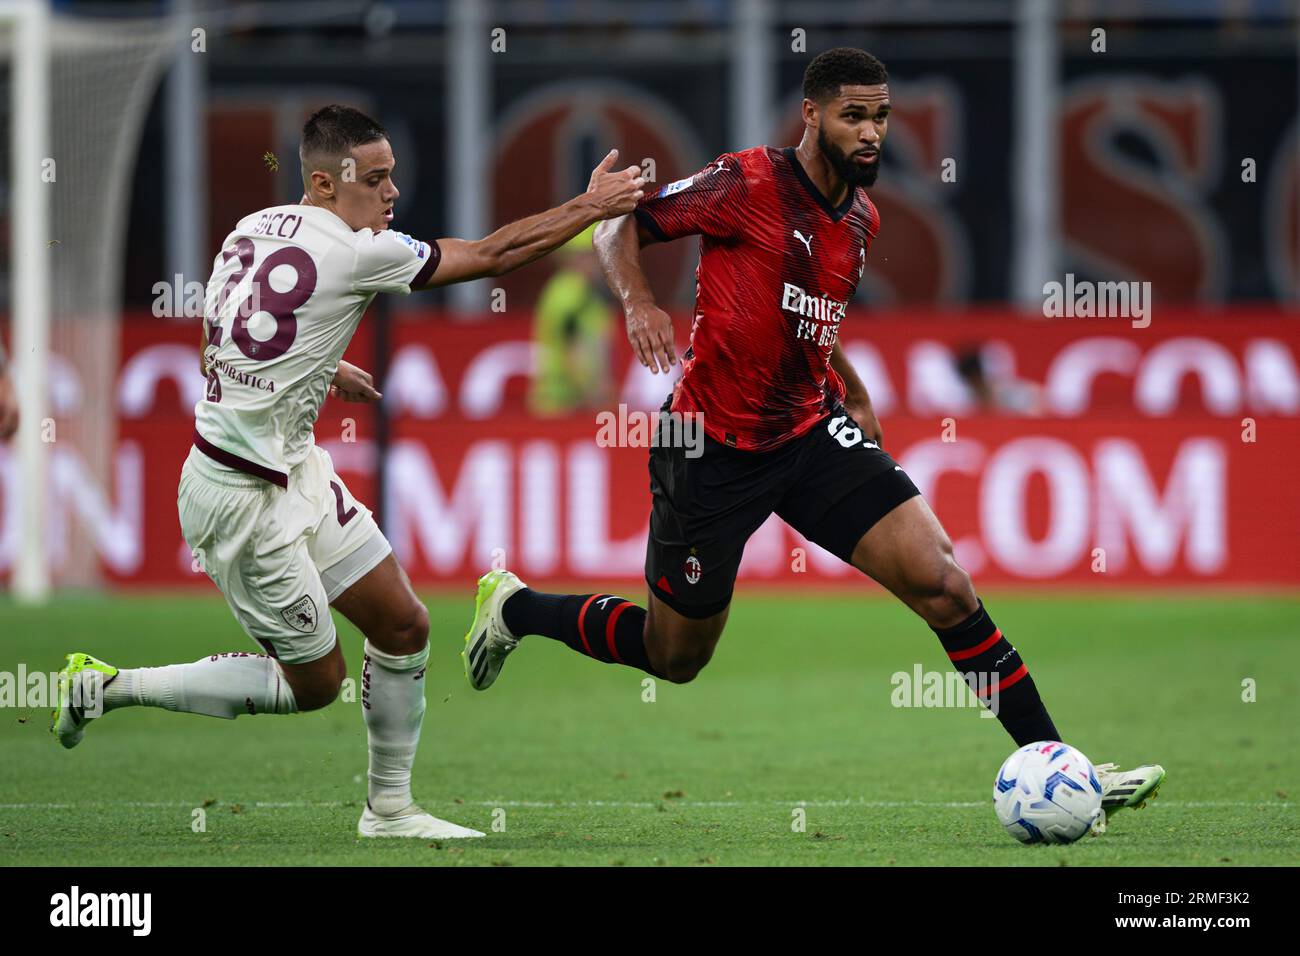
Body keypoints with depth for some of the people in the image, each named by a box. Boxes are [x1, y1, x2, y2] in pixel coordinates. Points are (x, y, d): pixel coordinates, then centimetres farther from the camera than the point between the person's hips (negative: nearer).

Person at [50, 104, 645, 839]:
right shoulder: (352, 252, -21)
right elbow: (493, 255, -14)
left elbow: (224, 348, 19)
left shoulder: (254, 230, 4)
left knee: (403, 626, 11)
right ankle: (106, 689, 10)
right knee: (314, 681, 4)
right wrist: (591, 207, -5)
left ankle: (390, 810, 23)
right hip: (244, 496, -9)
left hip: (294, 469, 9)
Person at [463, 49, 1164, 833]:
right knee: (674, 657, 8)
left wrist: (855, 394, 20)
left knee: (942, 581, -13)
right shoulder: (750, 183, -14)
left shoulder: (861, 218, 7)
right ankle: (515, 606, 34)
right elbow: (618, 230, -9)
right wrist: (639, 302, -27)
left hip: (812, 432, 5)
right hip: (714, 444, -5)